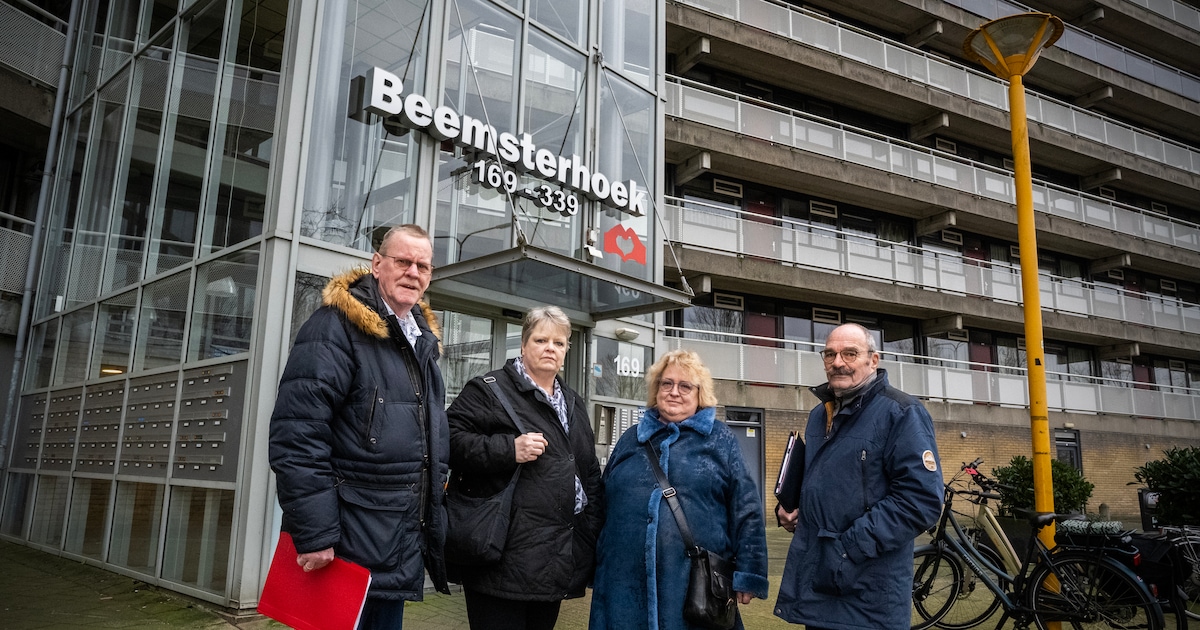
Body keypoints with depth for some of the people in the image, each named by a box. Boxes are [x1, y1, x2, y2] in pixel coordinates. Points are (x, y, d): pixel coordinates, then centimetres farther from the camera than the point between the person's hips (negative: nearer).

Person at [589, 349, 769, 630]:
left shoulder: (720, 439, 6)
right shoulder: (631, 439, 14)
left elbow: (745, 509, 2)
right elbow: (602, 507, 18)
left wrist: (747, 574, -4)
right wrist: (594, 573, 16)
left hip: (698, 583, -3)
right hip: (627, 582, 3)